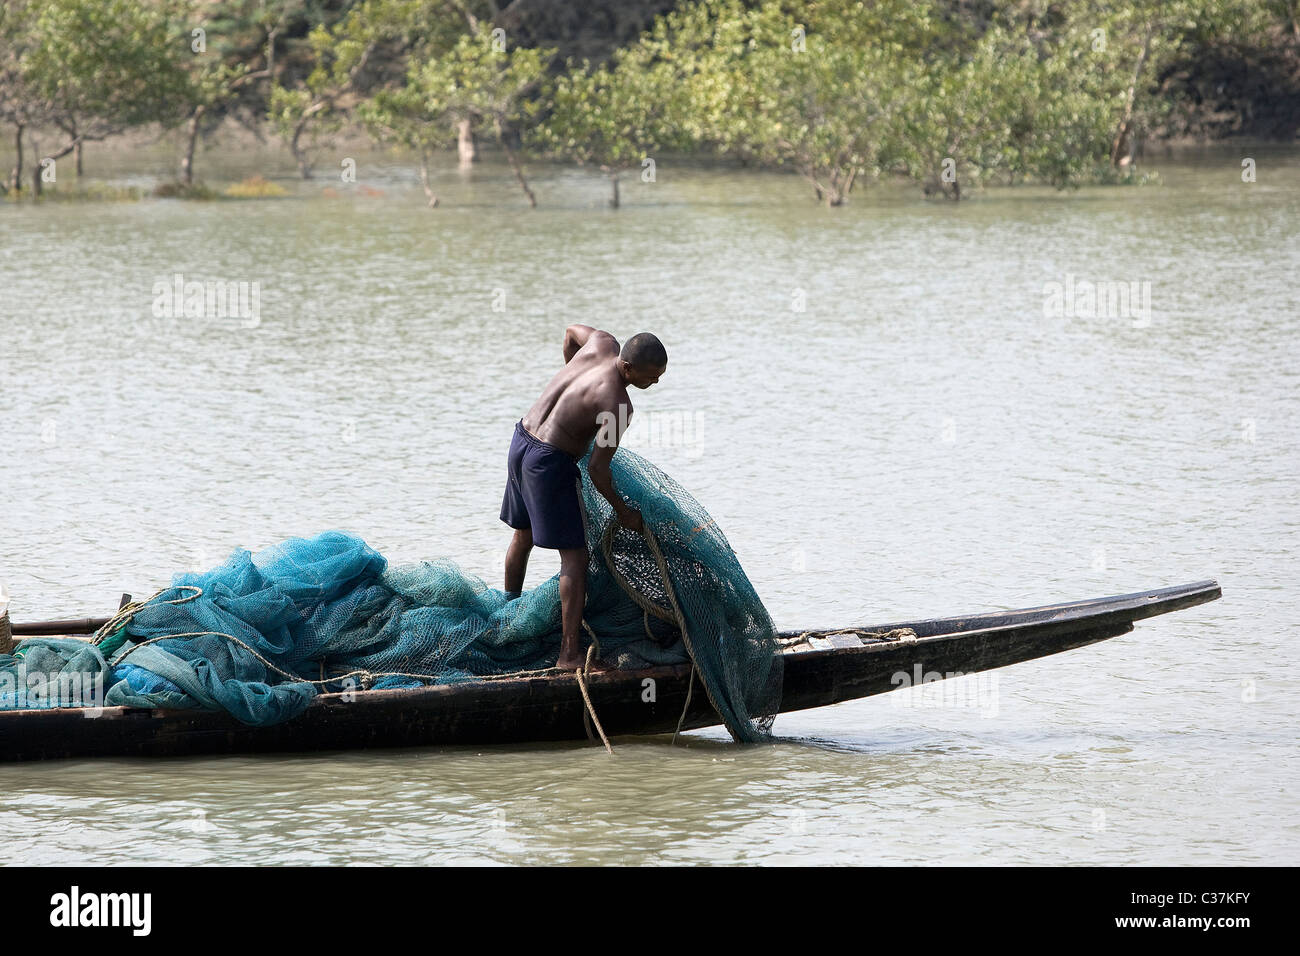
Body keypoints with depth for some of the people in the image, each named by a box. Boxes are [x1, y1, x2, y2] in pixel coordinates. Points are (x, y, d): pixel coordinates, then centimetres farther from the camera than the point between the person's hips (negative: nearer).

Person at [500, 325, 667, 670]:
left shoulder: (604, 343, -3)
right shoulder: (617, 407, -25)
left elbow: (572, 332, 23)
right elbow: (597, 469, -19)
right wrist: (622, 510, -3)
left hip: (521, 442, 10)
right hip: (551, 461, -10)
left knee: (523, 537, 28)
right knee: (574, 556, -5)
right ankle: (570, 652, -9)